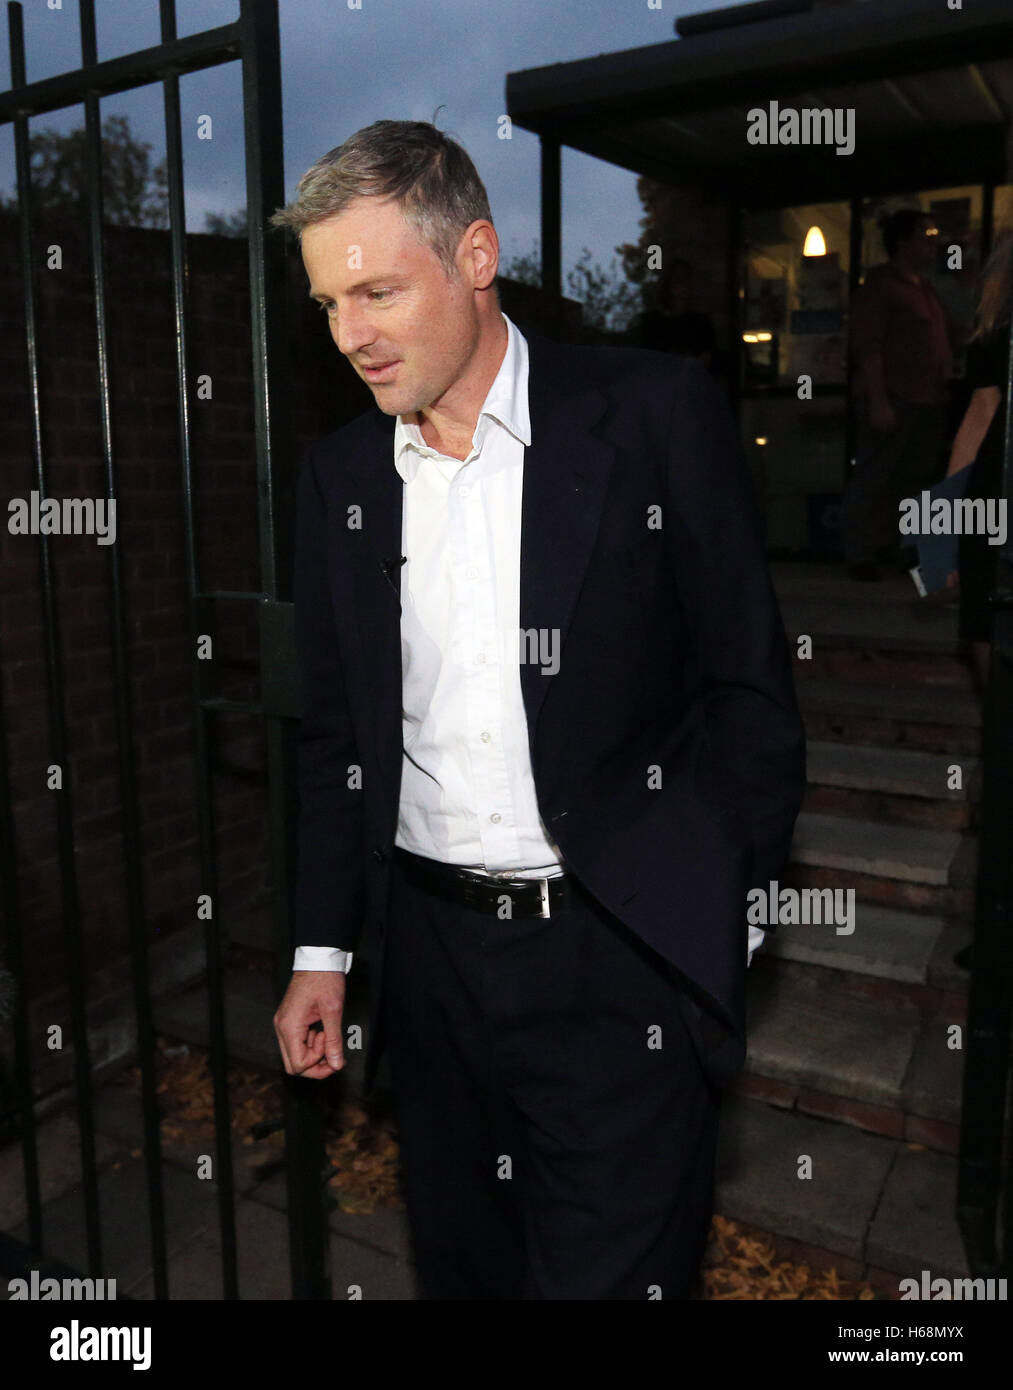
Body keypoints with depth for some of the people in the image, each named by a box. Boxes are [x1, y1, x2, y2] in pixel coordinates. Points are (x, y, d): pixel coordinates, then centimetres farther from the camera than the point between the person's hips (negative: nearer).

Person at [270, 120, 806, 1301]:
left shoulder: (655, 415, -7)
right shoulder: (339, 473, 6)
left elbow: (750, 691, -4)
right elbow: (336, 734, 11)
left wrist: (714, 918, -6)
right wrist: (321, 949, 9)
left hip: (623, 960, -4)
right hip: (432, 958, 5)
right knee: (459, 1266, 20)